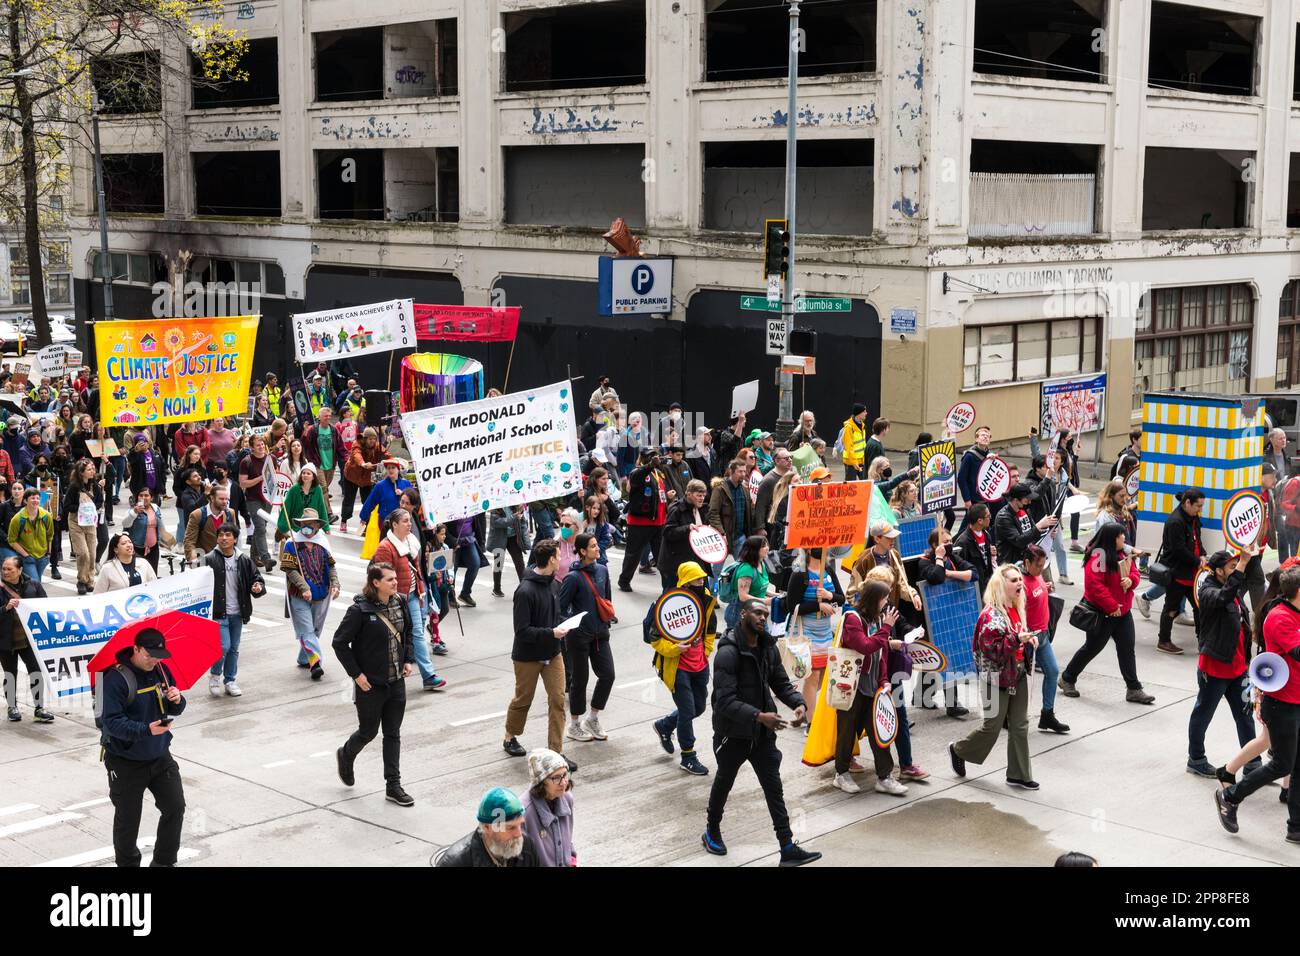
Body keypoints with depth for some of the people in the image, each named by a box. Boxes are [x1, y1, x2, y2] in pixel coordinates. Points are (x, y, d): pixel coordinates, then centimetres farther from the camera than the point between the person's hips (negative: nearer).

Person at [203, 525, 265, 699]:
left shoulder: (244, 561, 4)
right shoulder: (210, 560, -7)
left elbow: (256, 578, 12)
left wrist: (258, 588, -11)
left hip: (237, 613, 4)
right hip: (219, 613, -4)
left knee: (234, 648, 12)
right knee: (224, 646, -12)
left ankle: (230, 681, 26)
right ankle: (214, 675, 13)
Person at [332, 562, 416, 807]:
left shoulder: (401, 604, 1)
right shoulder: (360, 610, -18)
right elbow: (339, 642, -14)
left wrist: (408, 660, 4)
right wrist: (356, 674, -15)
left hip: (396, 682, 5)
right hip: (370, 684, -5)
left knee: (393, 734, 9)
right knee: (368, 731, 11)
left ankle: (393, 786, 15)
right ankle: (346, 755, 43)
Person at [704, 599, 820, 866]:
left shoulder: (768, 648, 0)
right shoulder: (728, 653, -22)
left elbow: (781, 683, 8)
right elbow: (725, 701, -28)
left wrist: (798, 703, -13)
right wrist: (759, 716, -37)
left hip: (762, 732, 5)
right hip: (733, 732, -5)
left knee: (774, 788, 3)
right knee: (724, 783, 17)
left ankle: (788, 849, 5)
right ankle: (712, 832, 40)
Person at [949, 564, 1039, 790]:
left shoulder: (1016, 610, 7)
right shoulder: (991, 616, -19)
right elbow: (990, 649, -24)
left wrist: (1029, 641, 2)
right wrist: (1017, 639, -30)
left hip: (1018, 676, 8)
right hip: (997, 679, -8)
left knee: (1020, 726, 8)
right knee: (992, 726, 4)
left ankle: (1019, 774, 16)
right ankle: (958, 750, 28)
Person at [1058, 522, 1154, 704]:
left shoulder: (1122, 554, 7)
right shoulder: (1098, 556, -21)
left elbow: (1135, 572, 15)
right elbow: (1094, 584, -27)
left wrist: (1131, 580, -10)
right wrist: (1111, 606, -23)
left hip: (1123, 611, 8)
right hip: (1102, 614, -8)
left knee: (1127, 648, 7)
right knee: (1092, 648, 4)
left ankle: (1134, 689, 11)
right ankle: (1067, 679, 22)